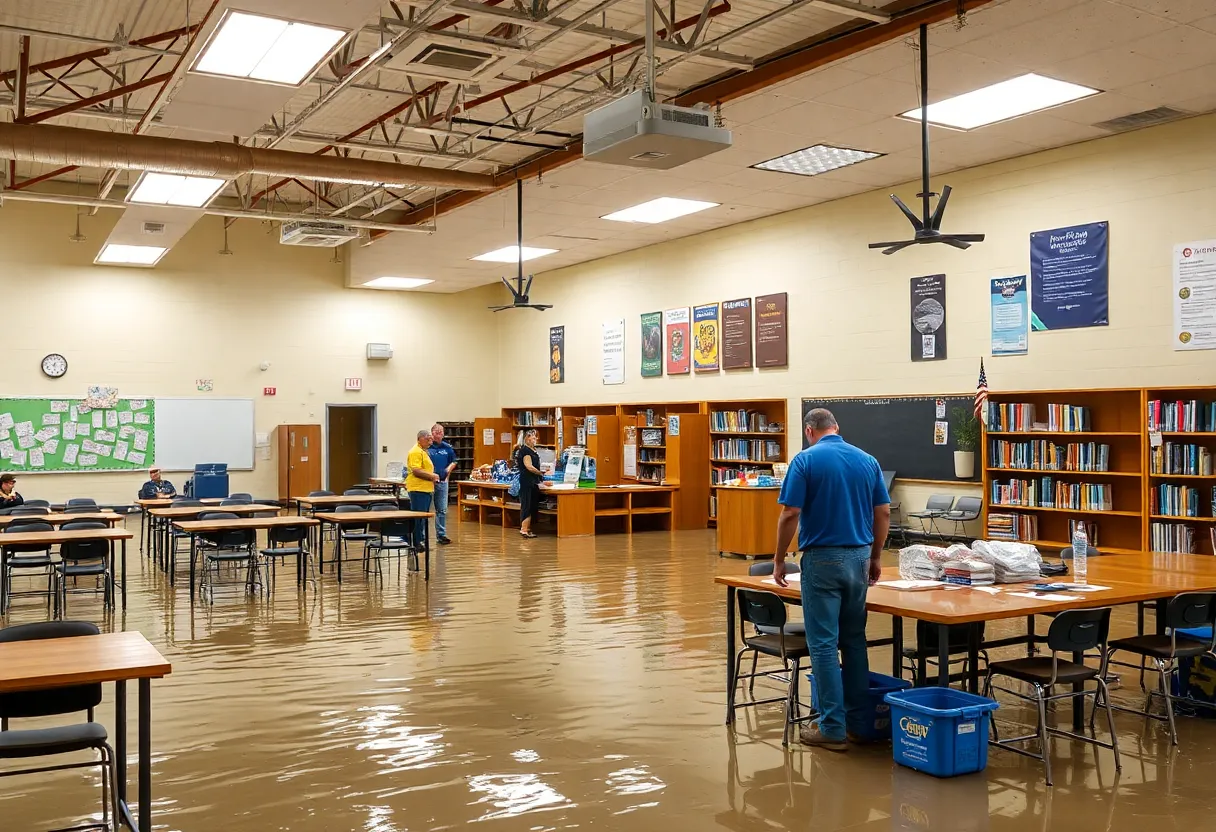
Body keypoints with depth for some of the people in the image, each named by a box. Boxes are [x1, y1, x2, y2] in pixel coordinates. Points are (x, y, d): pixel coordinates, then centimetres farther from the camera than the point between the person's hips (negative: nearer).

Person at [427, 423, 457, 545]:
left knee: (442, 510, 9)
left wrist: (448, 469, 2)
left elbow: (453, 462, 19)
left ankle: (441, 534, 16)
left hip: (442, 481, 4)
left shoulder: (447, 448, 7)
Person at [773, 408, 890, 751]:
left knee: (823, 643, 0)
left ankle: (833, 729, 3)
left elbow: (790, 515, -13)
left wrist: (779, 560, -2)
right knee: (854, 640, 15)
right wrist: (875, 556, 18)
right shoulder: (868, 460, 6)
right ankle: (859, 721, 20)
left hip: (822, 559, -5)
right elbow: (883, 513, 8)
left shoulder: (806, 460, -8)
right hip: (858, 557, 5)